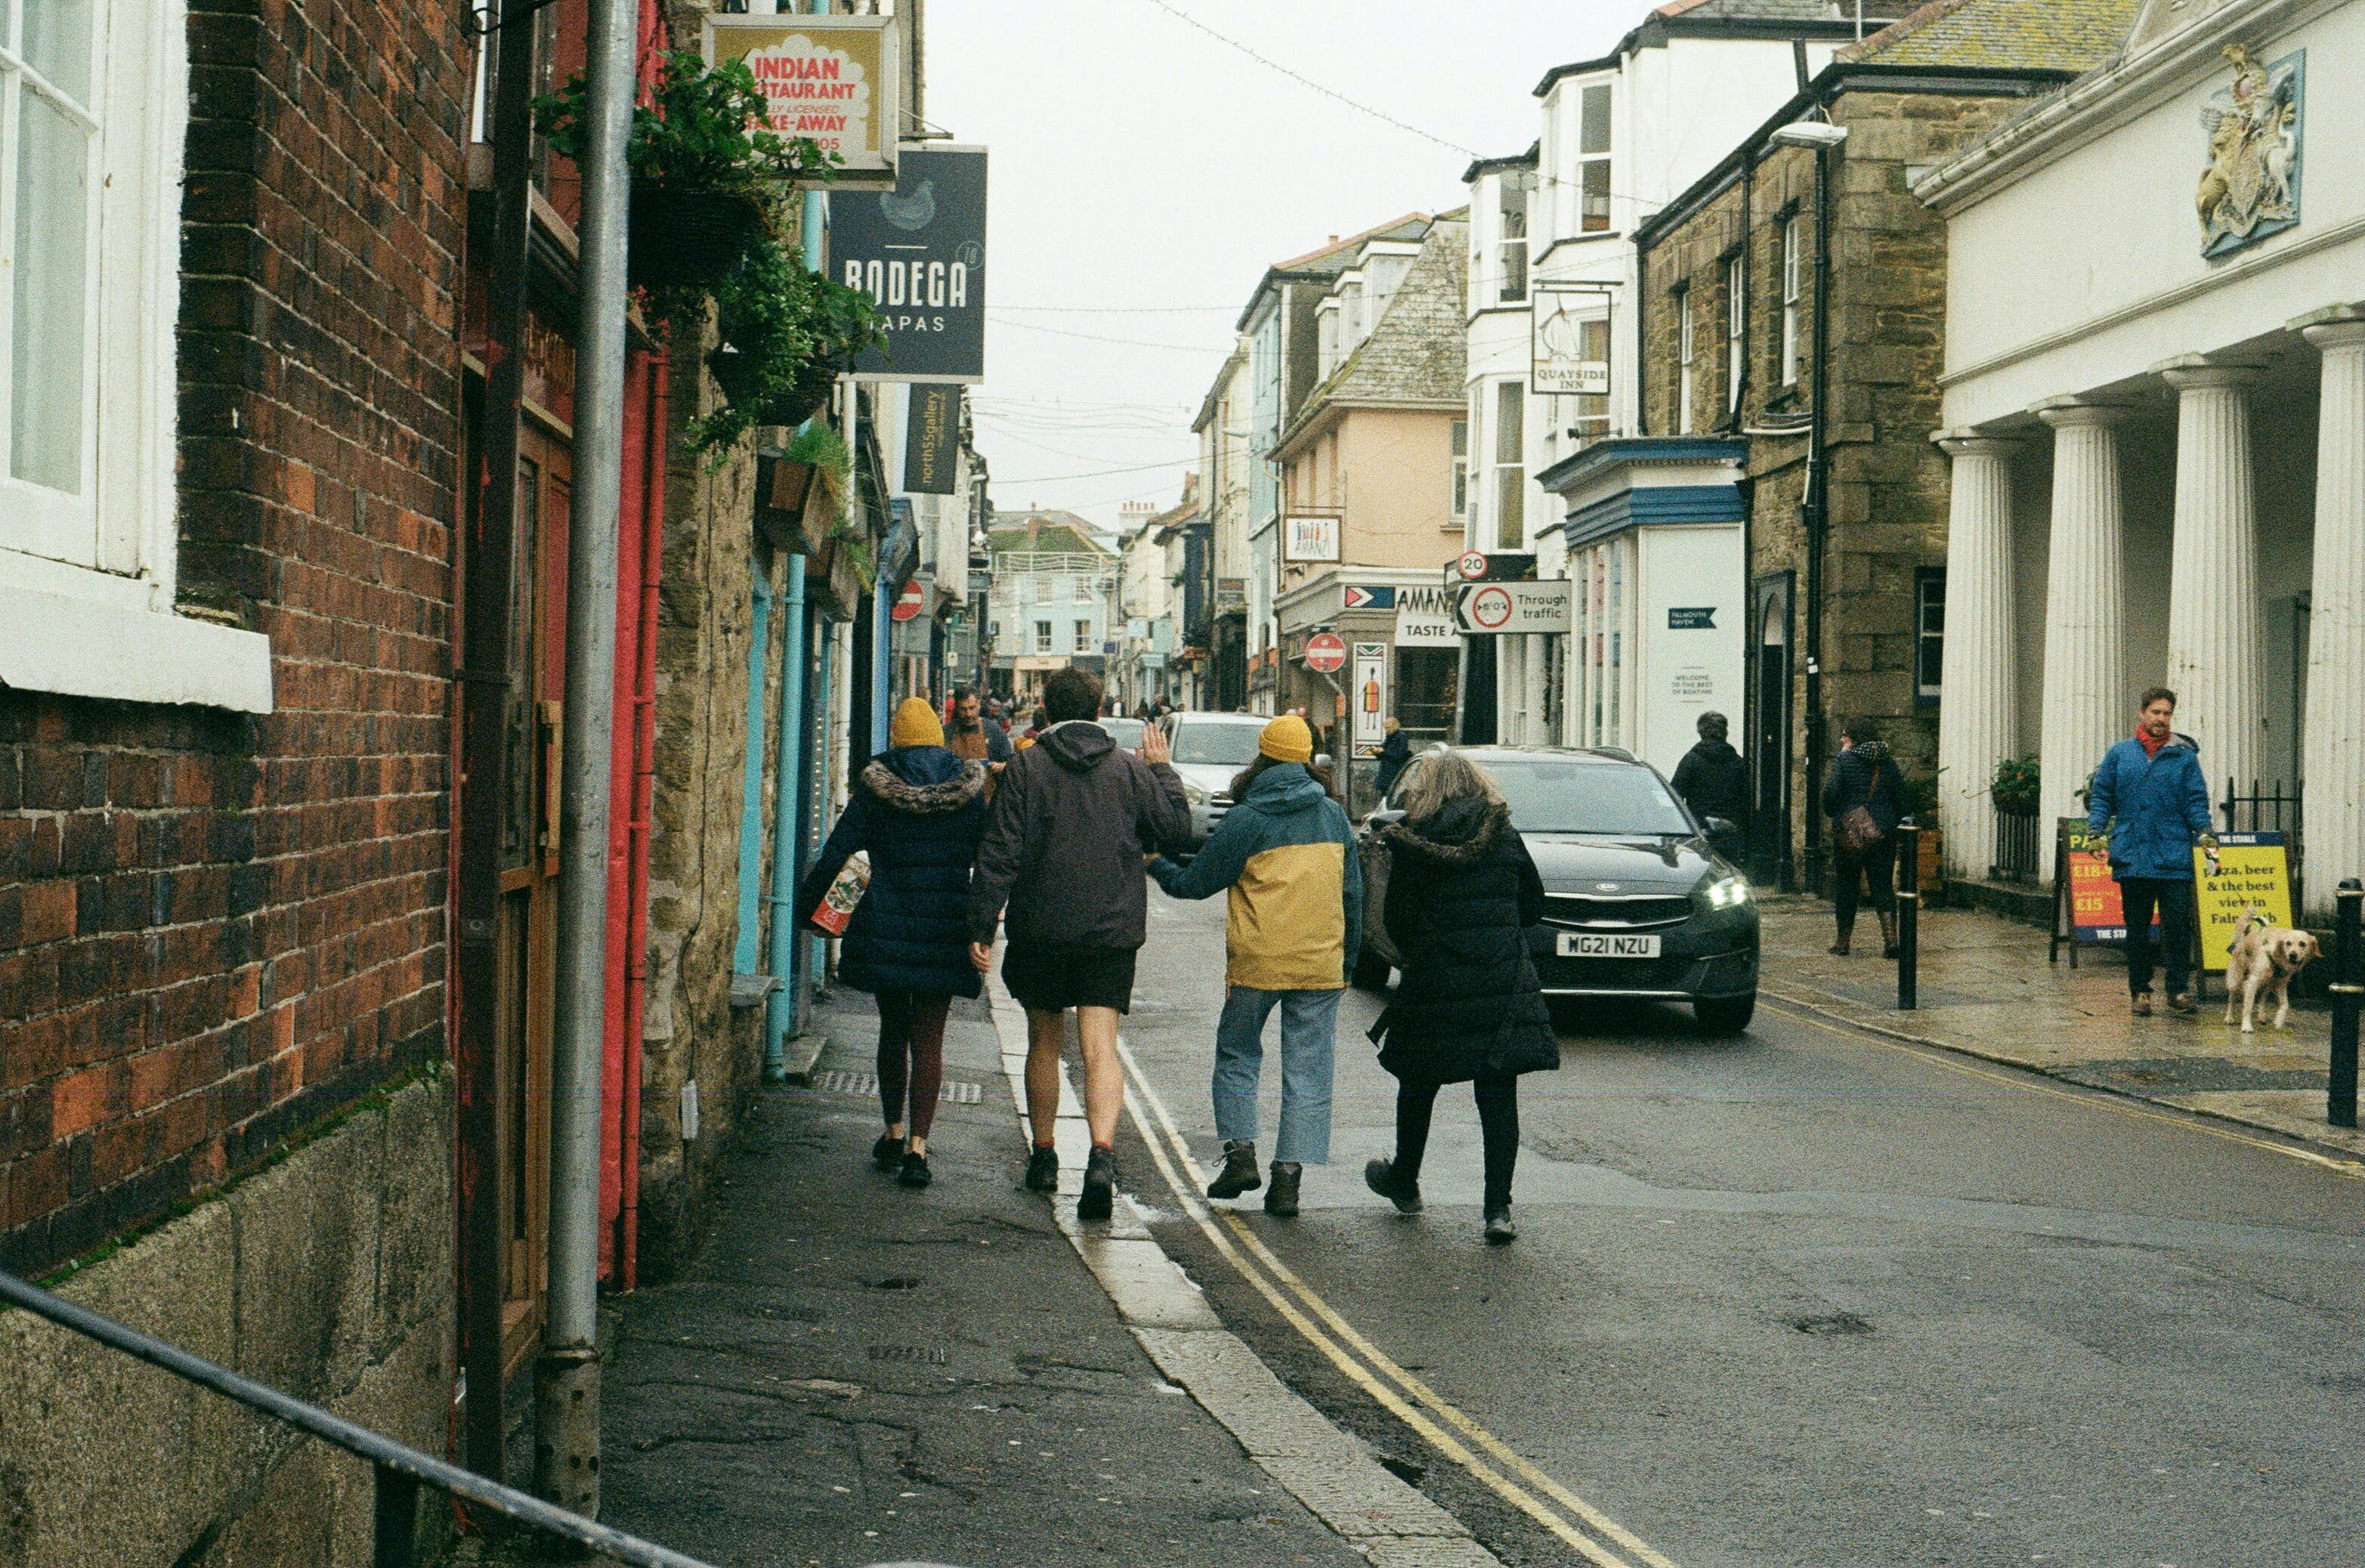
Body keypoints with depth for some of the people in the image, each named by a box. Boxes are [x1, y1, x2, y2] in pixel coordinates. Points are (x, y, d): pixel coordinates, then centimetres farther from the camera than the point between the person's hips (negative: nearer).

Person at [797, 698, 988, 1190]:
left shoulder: (875, 788, -2)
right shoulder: (968, 789, 0)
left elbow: (835, 853, -1)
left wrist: (806, 909, 9)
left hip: (885, 927, 0)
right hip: (946, 929, 0)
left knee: (893, 1030, 17)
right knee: (929, 1039, 2)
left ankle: (893, 1135, 25)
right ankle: (917, 1147, -6)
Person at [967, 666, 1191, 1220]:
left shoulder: (1025, 768, -3)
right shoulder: (1131, 772, 2)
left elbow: (998, 853, -7)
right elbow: (1179, 830, 9)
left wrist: (981, 927, -5)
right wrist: (1163, 771, 21)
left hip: (1039, 929, 0)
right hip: (1111, 931, 0)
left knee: (1044, 1041, 16)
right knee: (1100, 1044, -4)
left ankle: (1044, 1156, 25)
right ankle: (1103, 1153, -25)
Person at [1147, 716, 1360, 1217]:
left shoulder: (1247, 819, -7)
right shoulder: (1335, 816, 6)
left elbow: (1196, 883, 0)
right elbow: (1352, 895, 11)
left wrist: (1155, 864, 20)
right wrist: (1346, 965, 19)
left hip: (1257, 964, -3)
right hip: (1321, 965, 3)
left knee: (1236, 1056, 16)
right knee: (1307, 1069, 5)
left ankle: (1241, 1153, 9)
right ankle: (1287, 1177, 1)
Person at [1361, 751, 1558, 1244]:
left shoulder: (1412, 844, -5)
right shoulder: (1506, 838, 3)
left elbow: (1398, 921, -4)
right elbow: (1534, 907, 9)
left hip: (1437, 981, -2)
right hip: (1506, 981, 2)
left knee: (1418, 1084, 17)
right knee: (1498, 1093, 2)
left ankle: (1404, 1183, 35)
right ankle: (1498, 1207, -5)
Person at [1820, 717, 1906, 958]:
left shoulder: (1844, 760, -5)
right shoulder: (1888, 762, 7)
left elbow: (1831, 792, -12)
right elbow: (1901, 797, 7)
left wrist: (1833, 815, 7)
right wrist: (1893, 824, 18)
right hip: (1884, 834, 3)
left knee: (1846, 885, 7)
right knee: (1883, 885, 5)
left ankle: (1843, 941, 12)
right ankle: (1891, 938, -10)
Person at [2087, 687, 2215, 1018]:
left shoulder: (2184, 756, 7)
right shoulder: (2119, 754, 10)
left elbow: (2196, 800, 5)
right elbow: (2101, 795, 12)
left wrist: (2203, 831, -11)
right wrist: (2097, 830, -2)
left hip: (2174, 859, -1)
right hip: (2131, 855, 1)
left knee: (2177, 925, -5)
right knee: (2137, 928, 7)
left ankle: (2178, 990, 2)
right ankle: (2139, 990, 14)